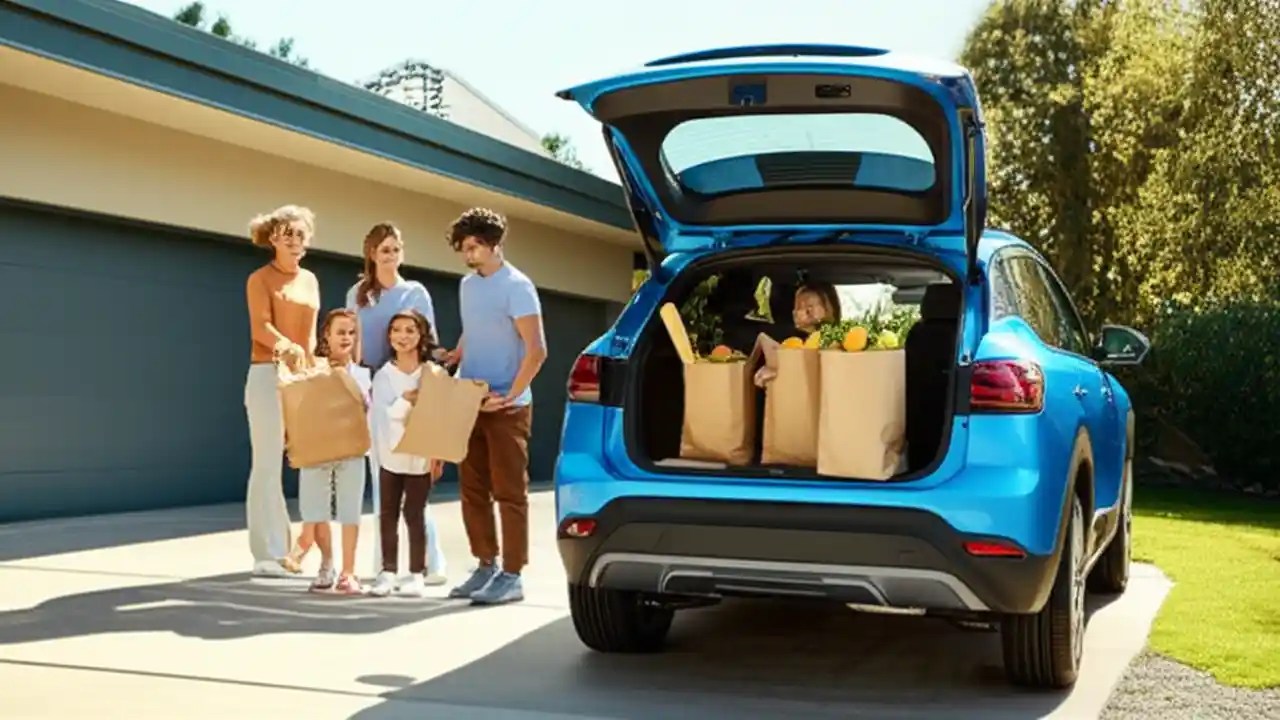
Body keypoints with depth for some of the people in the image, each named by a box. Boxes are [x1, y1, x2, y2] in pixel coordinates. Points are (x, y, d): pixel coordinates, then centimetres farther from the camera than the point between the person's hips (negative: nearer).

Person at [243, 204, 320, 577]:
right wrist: (286, 347, -32)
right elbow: (261, 327, -14)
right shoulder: (260, 278, 0)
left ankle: (291, 548, 7)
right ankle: (268, 554, -5)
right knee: (268, 464, -7)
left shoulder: (310, 280, 17)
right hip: (268, 376, -6)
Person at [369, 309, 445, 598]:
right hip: (391, 456, 2)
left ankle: (416, 573, 8)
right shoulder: (383, 375, 0)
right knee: (388, 513, 4)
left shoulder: (433, 374, -3)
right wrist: (407, 399, -23)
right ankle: (388, 571, 11)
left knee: (414, 514, 1)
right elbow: (384, 414, -9)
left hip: (421, 456, -2)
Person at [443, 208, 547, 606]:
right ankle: (486, 566, 20)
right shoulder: (466, 284, 12)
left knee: (509, 492, -2)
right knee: (473, 490, 10)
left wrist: (509, 396, -18)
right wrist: (451, 358, 7)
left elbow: (536, 350, -15)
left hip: (506, 407, -7)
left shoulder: (516, 287, -11)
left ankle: (511, 576, 2)